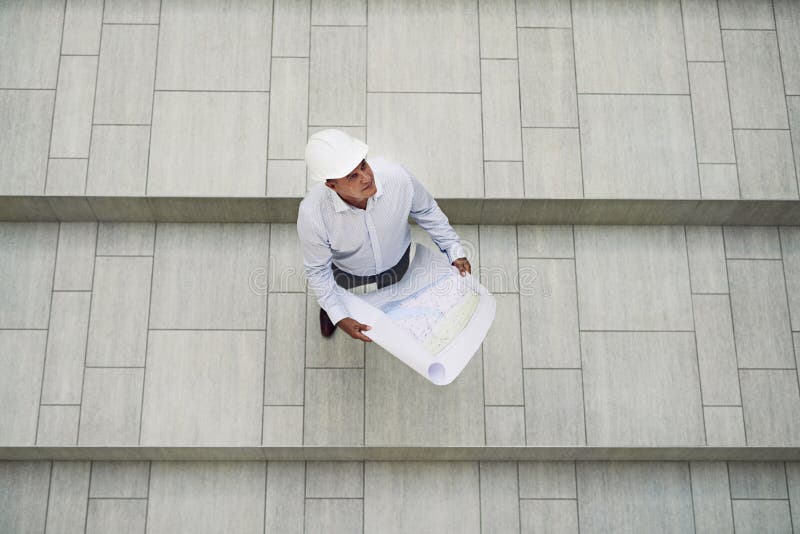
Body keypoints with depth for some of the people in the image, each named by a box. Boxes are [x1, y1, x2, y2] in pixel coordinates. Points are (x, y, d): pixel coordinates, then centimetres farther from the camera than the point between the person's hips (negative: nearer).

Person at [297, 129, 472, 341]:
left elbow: (426, 211, -16)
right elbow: (317, 269, -25)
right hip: (348, 270, -1)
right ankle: (328, 306, 68)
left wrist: (454, 251, -14)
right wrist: (340, 318, -27)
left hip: (395, 260, 2)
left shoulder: (397, 176, -40)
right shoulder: (312, 214, -43)